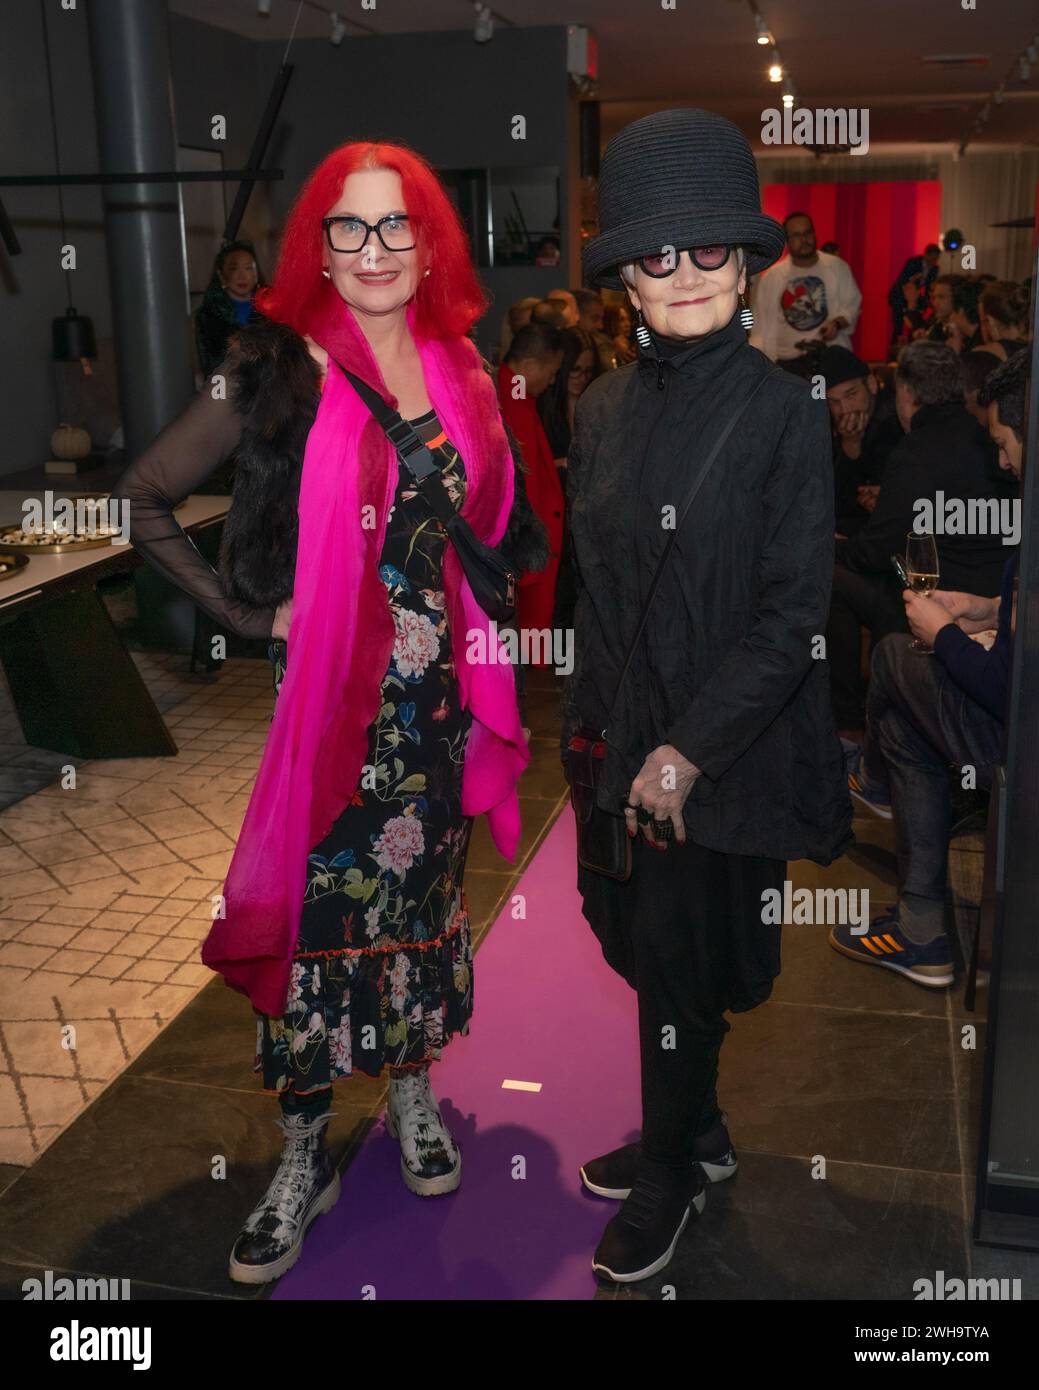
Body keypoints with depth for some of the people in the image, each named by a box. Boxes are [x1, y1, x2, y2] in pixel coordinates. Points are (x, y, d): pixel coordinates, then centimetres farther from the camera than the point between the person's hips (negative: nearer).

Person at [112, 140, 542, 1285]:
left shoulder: (459, 372, 6)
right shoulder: (281, 371, -8)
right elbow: (142, 500, -7)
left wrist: (476, 661, 7)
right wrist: (243, 611, -10)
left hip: (438, 685, 4)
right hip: (323, 687, -4)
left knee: (425, 889, 15)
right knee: (319, 904, 2)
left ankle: (414, 1093, 37)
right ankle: (303, 1158, 20)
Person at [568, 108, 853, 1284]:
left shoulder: (783, 412, -12)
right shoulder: (602, 410, 4)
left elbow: (793, 613, -14)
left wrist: (685, 752, -16)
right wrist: (583, 718, 7)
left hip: (726, 754, -5)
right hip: (620, 742, 5)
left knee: (680, 965, 8)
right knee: (638, 944, 16)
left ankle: (670, 1174, 34)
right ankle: (693, 1130, 43)